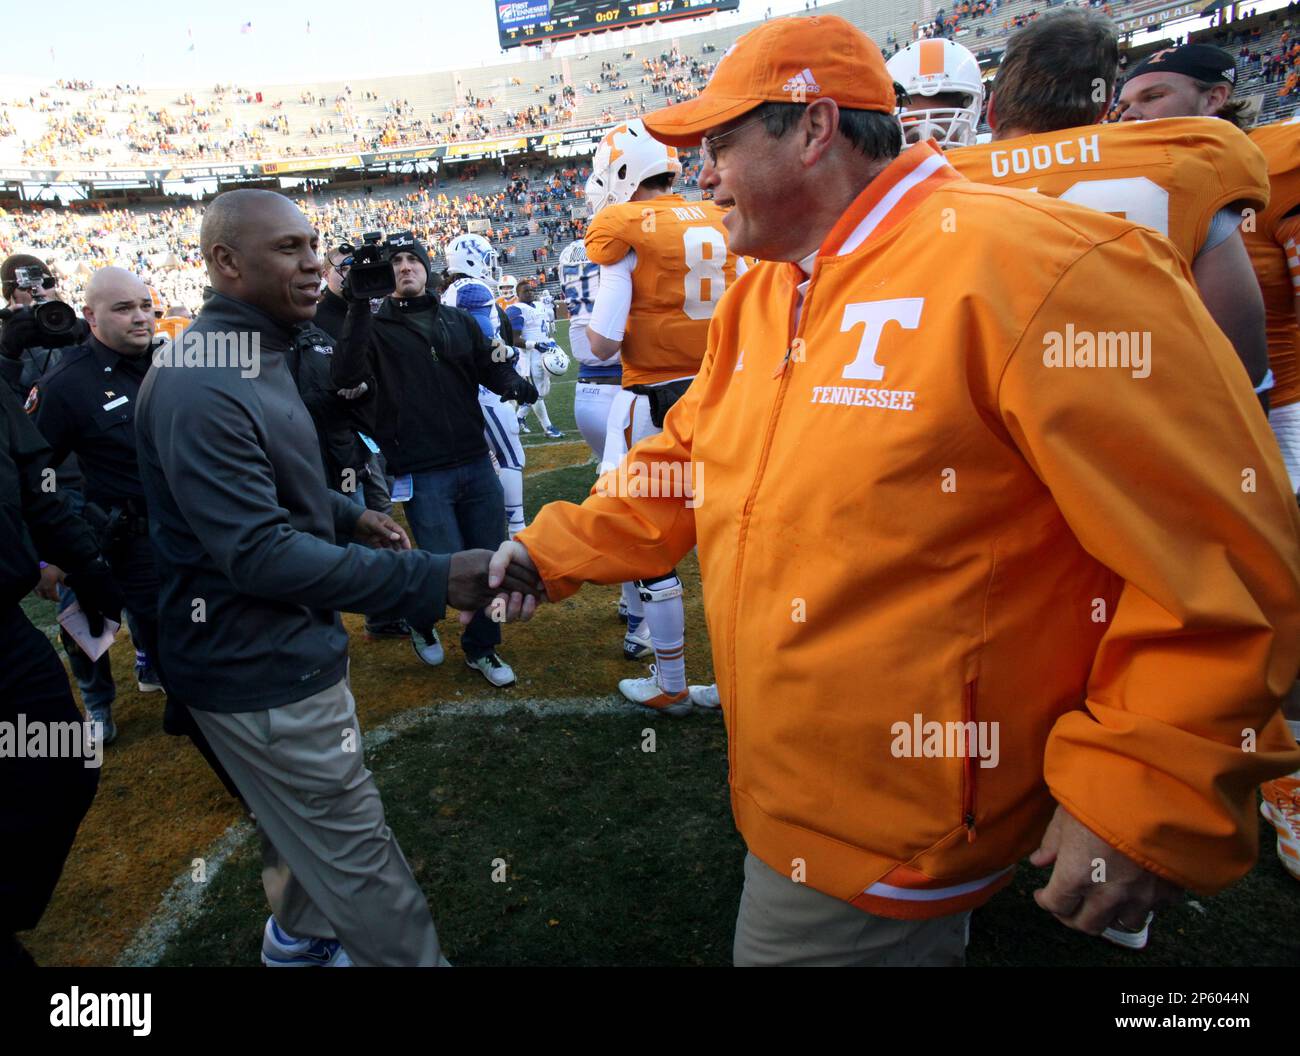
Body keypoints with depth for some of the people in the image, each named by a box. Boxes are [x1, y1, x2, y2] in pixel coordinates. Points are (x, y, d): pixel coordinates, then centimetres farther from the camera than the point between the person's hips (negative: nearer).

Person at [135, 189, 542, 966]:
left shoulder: (254, 356, 9)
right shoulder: (202, 390, -26)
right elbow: (260, 554, -30)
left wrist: (347, 516, 9)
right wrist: (430, 580, -33)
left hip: (288, 647, 11)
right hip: (260, 673, -11)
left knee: (307, 824, 29)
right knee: (362, 866, 2)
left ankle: (300, 939, 52)